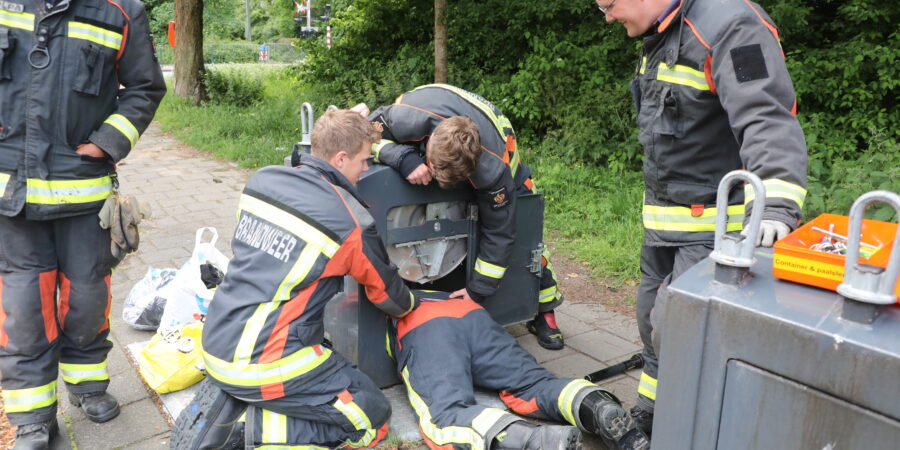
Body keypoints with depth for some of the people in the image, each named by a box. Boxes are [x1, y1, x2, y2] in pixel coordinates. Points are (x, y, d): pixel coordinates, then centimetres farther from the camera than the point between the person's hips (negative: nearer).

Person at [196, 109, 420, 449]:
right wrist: (411, 305, 26)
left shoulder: (261, 181, 2)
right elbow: (386, 290, 5)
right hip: (261, 365, -7)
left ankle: (227, 401, 14)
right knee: (372, 415, 4)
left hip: (215, 345, 7)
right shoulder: (350, 222, -13)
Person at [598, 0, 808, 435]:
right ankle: (651, 418, 39)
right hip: (663, 220, 9)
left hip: (714, 224, -9)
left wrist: (776, 205, -44)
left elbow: (767, 121, -31)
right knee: (654, 319, 19)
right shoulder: (658, 37, 8)